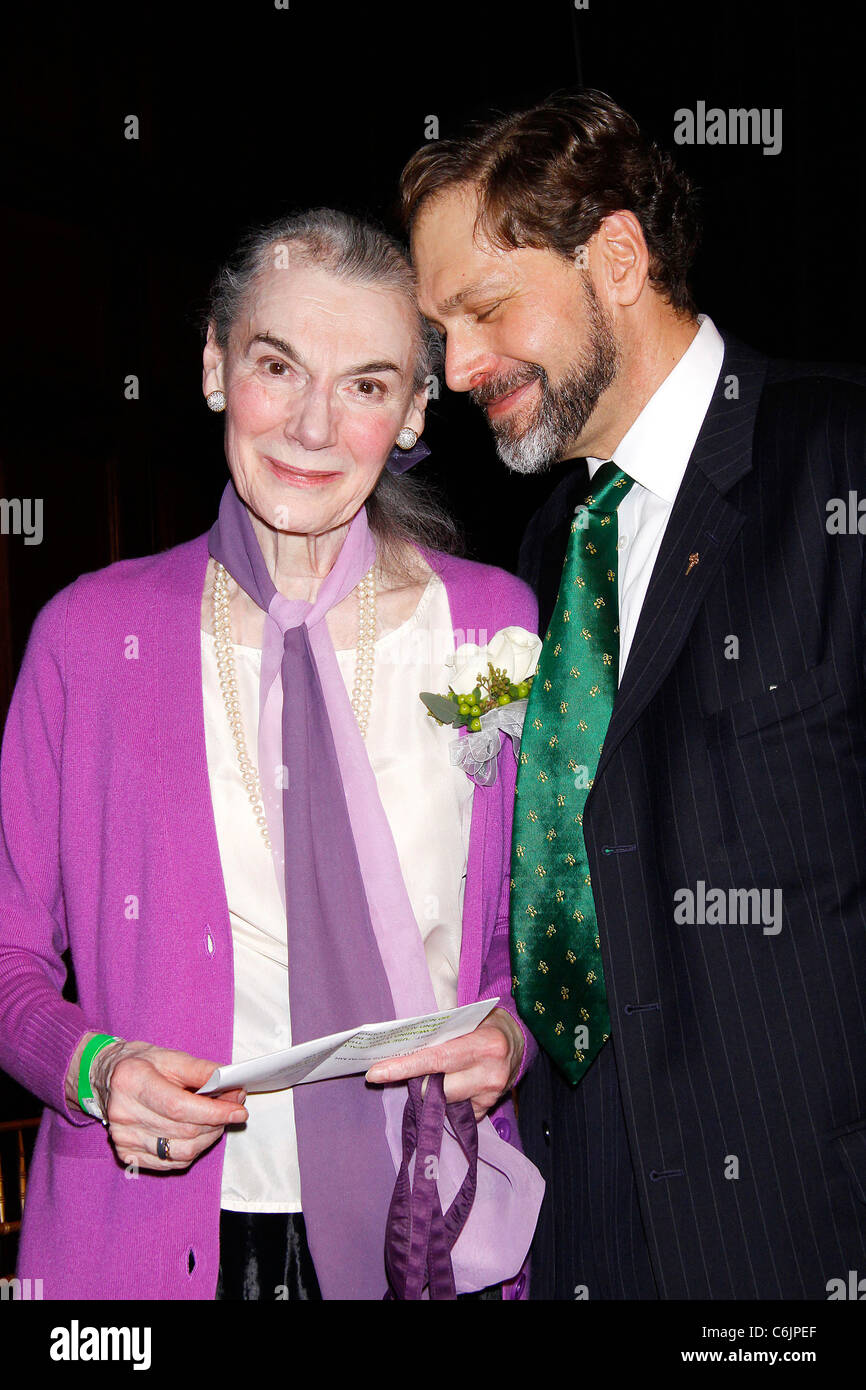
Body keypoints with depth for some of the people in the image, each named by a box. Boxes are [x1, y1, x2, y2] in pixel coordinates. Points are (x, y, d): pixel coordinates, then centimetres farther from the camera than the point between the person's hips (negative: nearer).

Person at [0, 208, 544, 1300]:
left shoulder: (498, 625, -2)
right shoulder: (89, 634, -4)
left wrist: (509, 1030, -11)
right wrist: (92, 1067, -15)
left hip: (432, 1238, 1)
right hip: (160, 1238, 0)